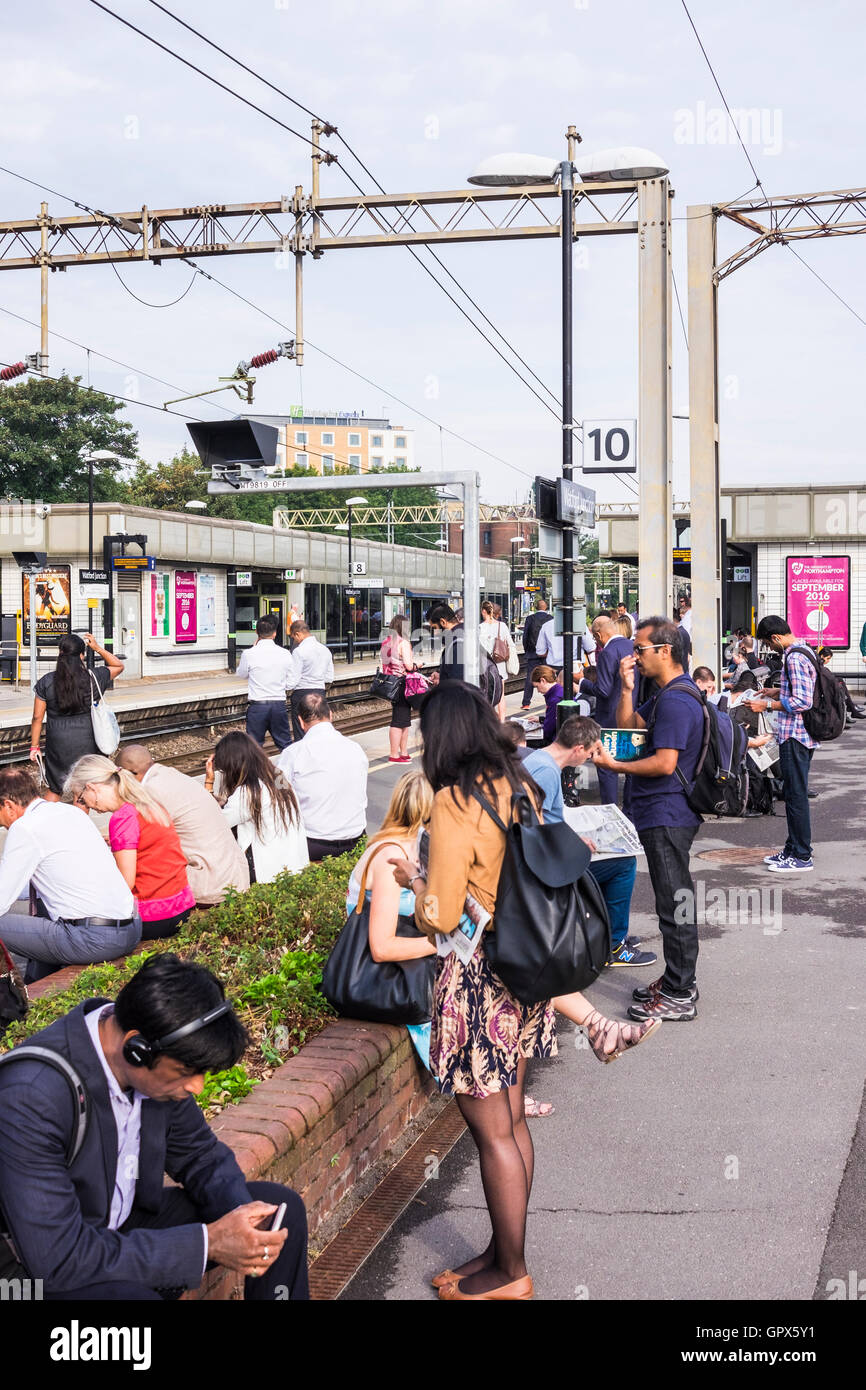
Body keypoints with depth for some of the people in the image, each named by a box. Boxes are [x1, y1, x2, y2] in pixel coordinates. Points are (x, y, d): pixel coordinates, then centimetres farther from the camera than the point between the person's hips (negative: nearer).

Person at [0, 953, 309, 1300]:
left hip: (125, 1224, 8)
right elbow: (57, 1260, -33)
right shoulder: (30, 1097, -33)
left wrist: (240, 1213, -15)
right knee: (130, 1297, -38)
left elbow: (200, 1153, 7)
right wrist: (208, 1243, -31)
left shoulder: (162, 1061, -10)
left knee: (280, 1205, 3)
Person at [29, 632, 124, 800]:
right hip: (86, 741, -1)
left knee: (54, 790, 16)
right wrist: (98, 648, 8)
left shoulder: (46, 682, -5)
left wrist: (34, 746, 7)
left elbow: (37, 717, -2)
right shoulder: (93, 677, -6)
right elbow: (119, 666, 12)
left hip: (57, 741, 1)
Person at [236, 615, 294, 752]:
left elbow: (242, 675, 10)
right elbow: (291, 684, 2)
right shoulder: (285, 654, -3)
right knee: (285, 745, 13)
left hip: (257, 705, -2)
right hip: (279, 704, 2)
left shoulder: (249, 654, -10)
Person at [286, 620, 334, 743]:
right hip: (320, 693, 7)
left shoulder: (298, 651, -12)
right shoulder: (325, 649, 9)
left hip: (302, 693, -7)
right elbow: (329, 677, 14)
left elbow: (293, 681, -14)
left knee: (300, 735, -2)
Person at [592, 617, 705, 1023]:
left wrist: (615, 766, -16)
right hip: (661, 813, 11)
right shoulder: (665, 694, 15)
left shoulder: (676, 700, -19)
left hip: (666, 816, -11)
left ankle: (678, 997, 1)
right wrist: (627, 688, 4)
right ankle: (679, 979, 27)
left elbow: (664, 763, -24)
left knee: (674, 902, -5)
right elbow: (628, 727, 16)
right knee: (674, 899, 17)